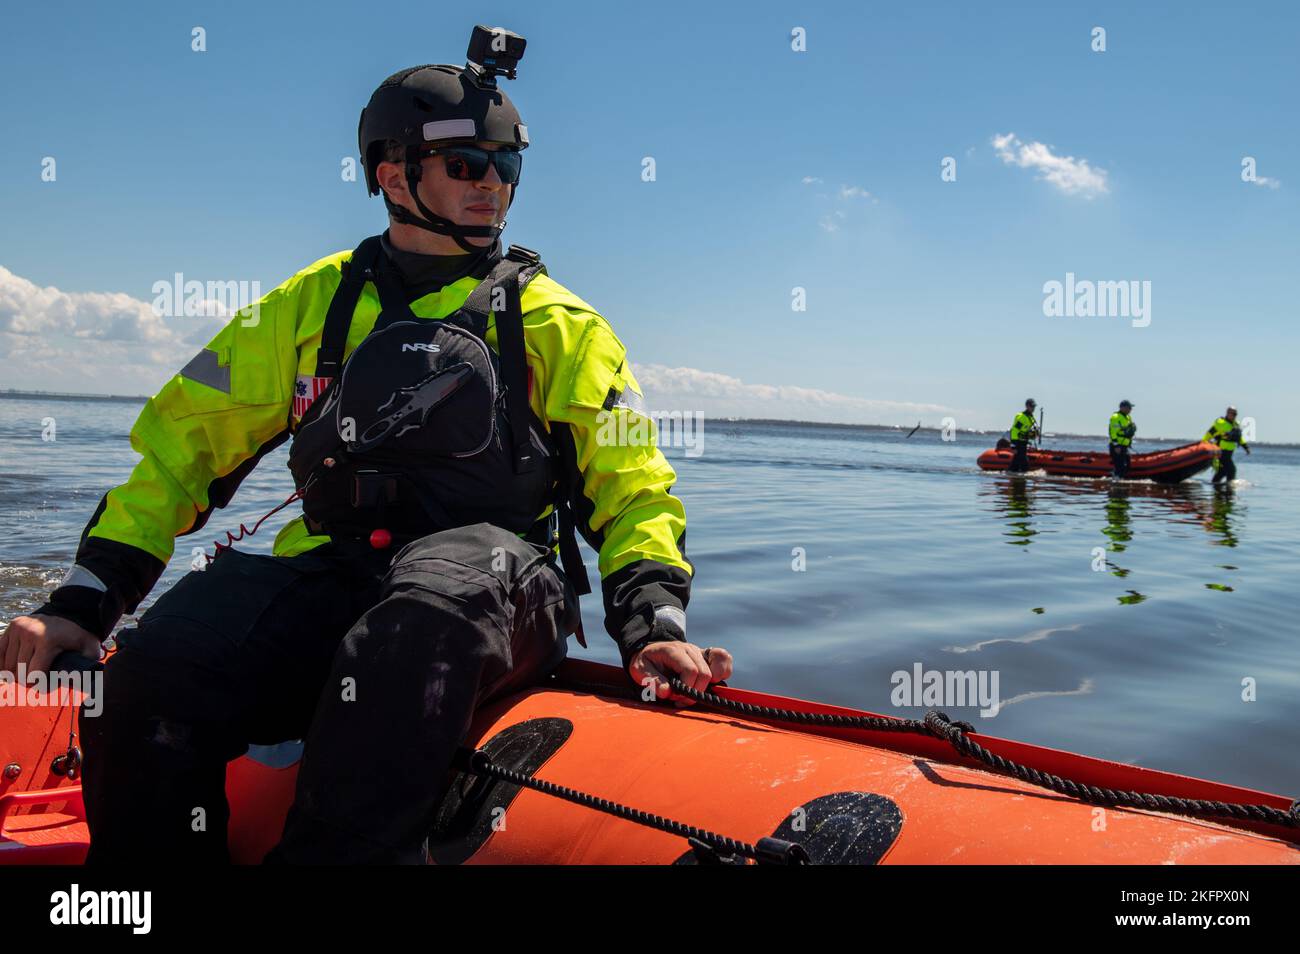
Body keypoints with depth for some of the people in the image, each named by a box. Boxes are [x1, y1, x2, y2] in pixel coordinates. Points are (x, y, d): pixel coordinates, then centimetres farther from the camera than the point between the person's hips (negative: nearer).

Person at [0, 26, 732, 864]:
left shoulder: (558, 324, 12)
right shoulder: (312, 302, 17)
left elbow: (635, 493, 8)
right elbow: (183, 442, 16)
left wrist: (654, 629, -11)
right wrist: (81, 604, 5)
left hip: (494, 596, -1)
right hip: (325, 576, 2)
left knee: (443, 585, -39)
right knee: (155, 675, -29)